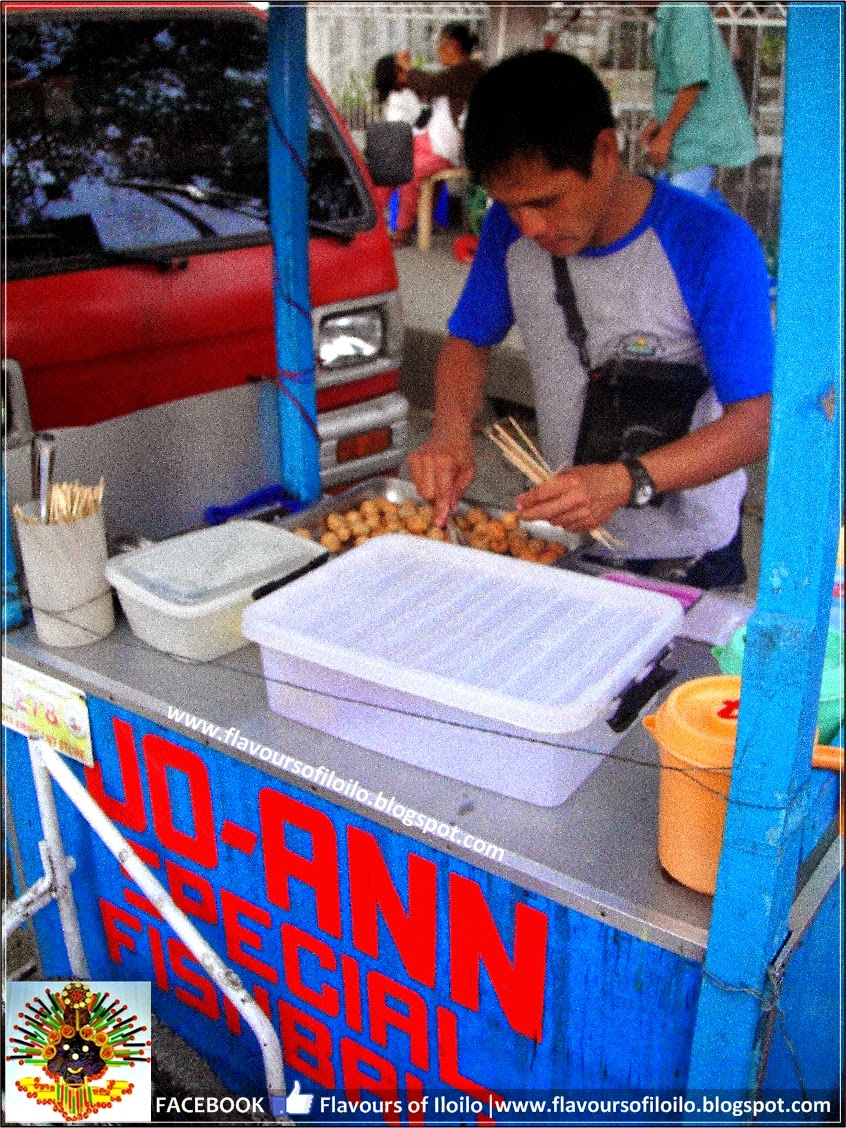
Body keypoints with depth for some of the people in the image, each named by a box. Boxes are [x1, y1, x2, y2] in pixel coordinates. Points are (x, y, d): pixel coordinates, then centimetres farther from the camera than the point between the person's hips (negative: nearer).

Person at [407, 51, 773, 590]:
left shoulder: (713, 244, -24)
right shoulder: (511, 228, -9)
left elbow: (754, 423, -23)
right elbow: (470, 340, 4)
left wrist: (626, 481, -39)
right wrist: (450, 430, -17)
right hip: (563, 539, 5)